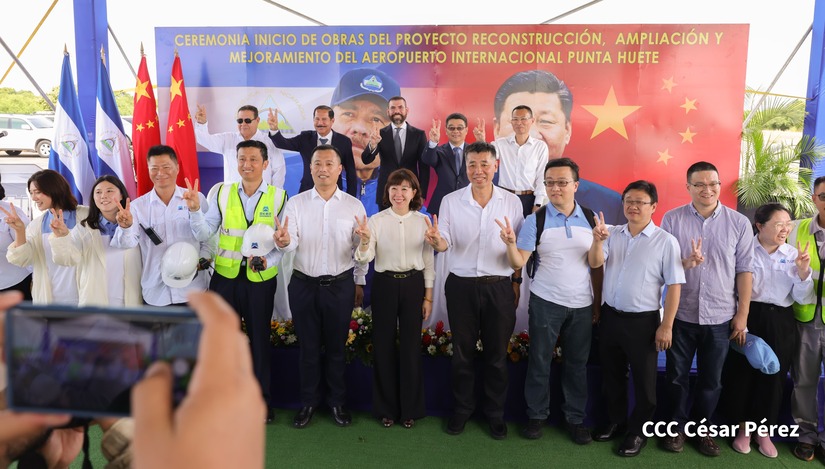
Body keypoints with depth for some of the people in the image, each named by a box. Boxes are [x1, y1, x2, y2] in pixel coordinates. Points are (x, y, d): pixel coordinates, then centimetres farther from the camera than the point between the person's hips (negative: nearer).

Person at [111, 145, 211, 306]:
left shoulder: (197, 199, 2)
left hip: (192, 290, -1)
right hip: (155, 293, 1)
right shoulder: (137, 206, 3)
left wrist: (203, 259, -14)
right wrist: (126, 227, -30)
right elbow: (127, 243, -9)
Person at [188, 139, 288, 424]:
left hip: (261, 279, -1)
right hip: (225, 276, 2)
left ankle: (261, 400, 29)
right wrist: (194, 209, -19)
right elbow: (204, 234, -2)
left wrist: (269, 261, -21)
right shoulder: (221, 193, 2)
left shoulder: (279, 197, -3)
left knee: (260, 339, 12)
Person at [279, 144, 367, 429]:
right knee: (308, 347, 11)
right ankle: (308, 402, 27)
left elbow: (361, 248, 5)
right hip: (304, 285, 0)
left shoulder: (354, 206, 1)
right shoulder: (296, 203, 1)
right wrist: (284, 242, -32)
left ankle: (337, 401, 28)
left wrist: (359, 281, 6)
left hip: (340, 285, 0)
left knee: (336, 347, 11)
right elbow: (291, 242, -9)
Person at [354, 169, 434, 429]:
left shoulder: (423, 221, 1)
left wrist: (428, 296, 3)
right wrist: (364, 241, -29)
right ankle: (386, 408, 24)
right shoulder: (376, 220, -2)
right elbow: (364, 259, -9)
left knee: (411, 345, 6)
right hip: (385, 284, 0)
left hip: (413, 284, 0)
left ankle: (410, 408, 23)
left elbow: (428, 261, 5)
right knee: (384, 344, 7)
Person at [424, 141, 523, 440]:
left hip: (499, 287, 0)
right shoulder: (450, 201, 0)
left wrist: (516, 284, -1)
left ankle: (495, 413, 29)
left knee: (497, 354, 10)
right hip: (461, 286, 0)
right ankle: (462, 408, 31)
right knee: (462, 351, 12)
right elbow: (445, 243, -5)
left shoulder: (512, 202, 0)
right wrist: (436, 241, -28)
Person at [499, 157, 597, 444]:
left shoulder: (590, 218, 2)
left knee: (577, 363, 11)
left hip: (582, 304, 2)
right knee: (540, 361, 7)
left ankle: (575, 418, 26)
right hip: (545, 302, -2)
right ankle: (537, 415, 23)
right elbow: (518, 262, -10)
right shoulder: (535, 220, -6)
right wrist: (511, 243, -29)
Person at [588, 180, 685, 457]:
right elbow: (595, 263, -6)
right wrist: (598, 241, -26)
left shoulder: (665, 241, -9)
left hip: (643, 320, -4)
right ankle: (615, 422, 37)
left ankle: (638, 431, 28)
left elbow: (674, 285, -9)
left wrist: (667, 325, -12)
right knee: (611, 374, 18)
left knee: (643, 380, 10)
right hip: (610, 316, 5)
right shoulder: (613, 234, 3)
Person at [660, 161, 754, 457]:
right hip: (681, 314, 0)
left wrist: (742, 314, -2)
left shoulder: (739, 223, -1)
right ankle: (678, 426, 30)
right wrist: (684, 262, -24)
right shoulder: (672, 219, -3)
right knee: (677, 376, 12)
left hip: (720, 317, 0)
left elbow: (744, 270, 0)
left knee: (711, 380, 13)